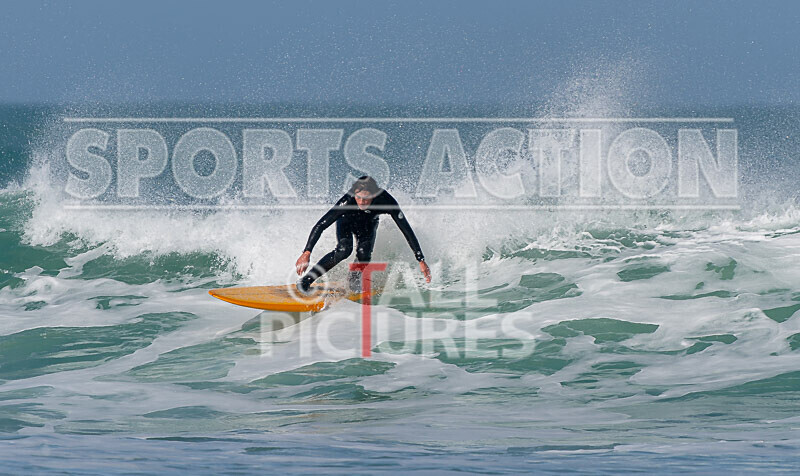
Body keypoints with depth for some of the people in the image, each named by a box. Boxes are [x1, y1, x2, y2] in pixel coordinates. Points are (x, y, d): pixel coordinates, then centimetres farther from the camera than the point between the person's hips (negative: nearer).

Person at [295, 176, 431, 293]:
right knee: (344, 249, -28)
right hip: (346, 220, -2)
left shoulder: (386, 201, -38)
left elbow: (407, 230, -32)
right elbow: (320, 225, -38)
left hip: (368, 224, 2)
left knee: (364, 254, -24)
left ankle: (354, 285, 5)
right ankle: (306, 280, -20)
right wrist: (306, 253, -46)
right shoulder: (348, 201, -41)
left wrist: (421, 260, -33)